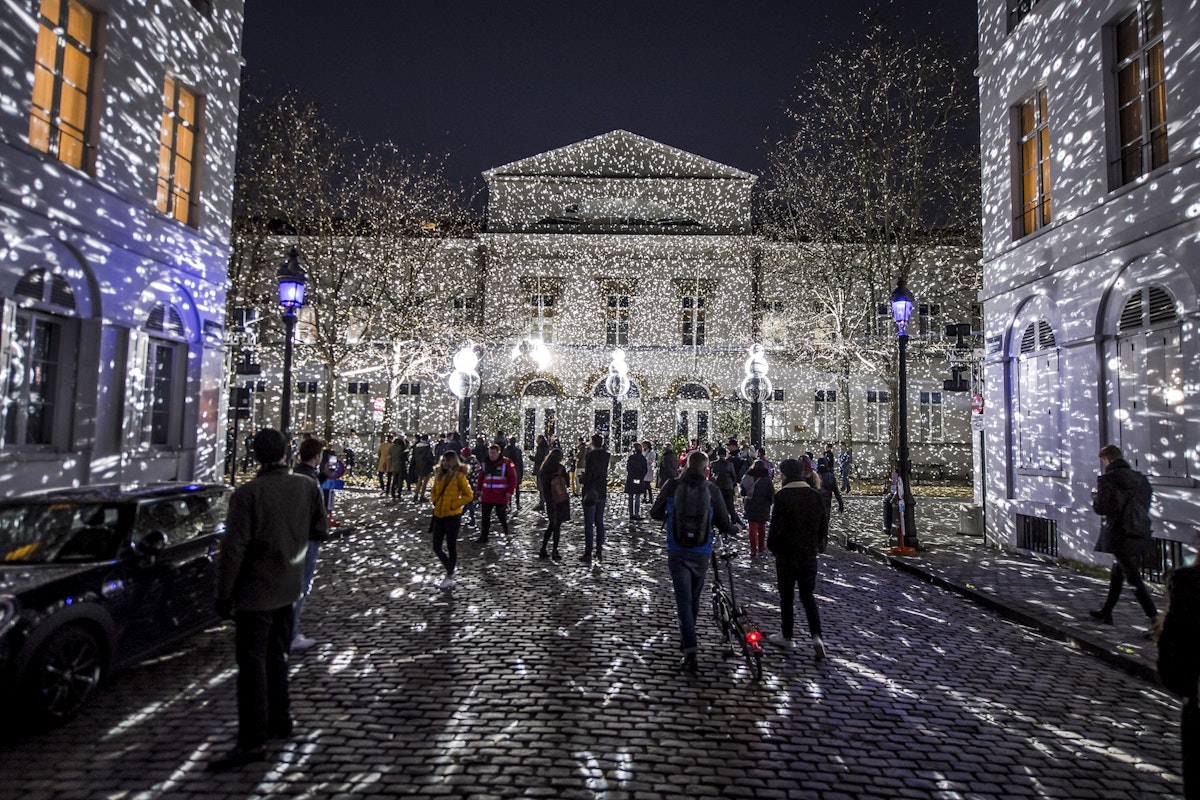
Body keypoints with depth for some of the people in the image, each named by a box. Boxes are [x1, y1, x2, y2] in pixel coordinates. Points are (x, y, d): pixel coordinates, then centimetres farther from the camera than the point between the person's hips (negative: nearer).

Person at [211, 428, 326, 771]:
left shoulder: (247, 494, -19)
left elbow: (232, 549, -19)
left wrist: (223, 594, -10)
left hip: (256, 590, -6)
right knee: (277, 656, 20)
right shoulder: (306, 487, -4)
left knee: (252, 662, 1)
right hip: (289, 587, 6)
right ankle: (280, 720, 31)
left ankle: (252, 741, 3)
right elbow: (319, 527, 8)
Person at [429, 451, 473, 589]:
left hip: (452, 515, -6)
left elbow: (469, 495, -10)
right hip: (438, 515, 7)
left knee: (451, 547, 5)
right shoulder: (439, 475, 9)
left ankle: (449, 577, 17)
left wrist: (453, 504, -13)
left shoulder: (459, 476, -9)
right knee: (436, 548, 10)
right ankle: (451, 568, 31)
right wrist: (435, 501, 5)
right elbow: (433, 491, 23)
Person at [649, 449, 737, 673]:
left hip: (677, 551, -1)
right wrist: (736, 529, 20)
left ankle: (690, 652, -9)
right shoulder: (711, 490, -7)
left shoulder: (672, 485, -6)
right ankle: (686, 640, 36)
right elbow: (723, 524, -2)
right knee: (694, 598, 20)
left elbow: (655, 513, 4)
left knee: (684, 599, 0)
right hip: (702, 553, 1)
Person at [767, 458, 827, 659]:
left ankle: (786, 636, 21)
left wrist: (771, 546, 0)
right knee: (808, 596, 13)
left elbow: (776, 526, -16)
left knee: (786, 595, 10)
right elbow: (822, 523, 7)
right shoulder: (815, 495, 2)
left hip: (787, 554, -4)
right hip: (809, 554, 5)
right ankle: (816, 637, -2)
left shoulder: (782, 495, -15)